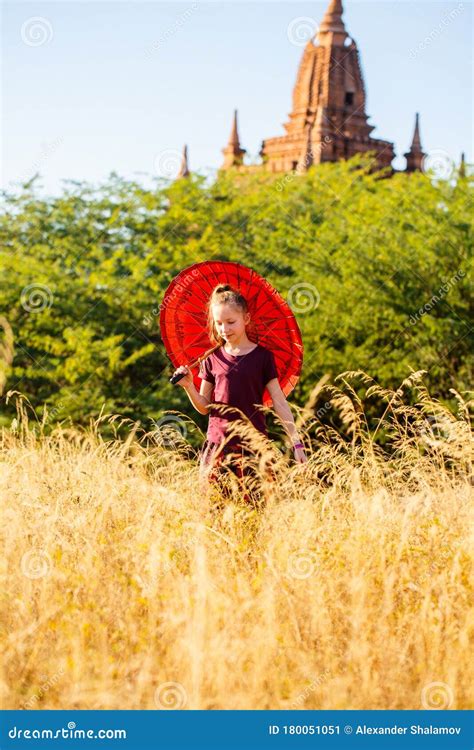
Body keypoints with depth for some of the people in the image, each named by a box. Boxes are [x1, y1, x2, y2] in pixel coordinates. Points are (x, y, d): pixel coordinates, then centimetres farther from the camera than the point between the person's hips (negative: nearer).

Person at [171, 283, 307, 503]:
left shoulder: (262, 356, 0)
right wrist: (189, 386, -7)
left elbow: (279, 402, 1)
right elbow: (204, 407, 12)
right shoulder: (213, 358, 7)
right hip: (217, 443, 2)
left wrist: (296, 442, -3)